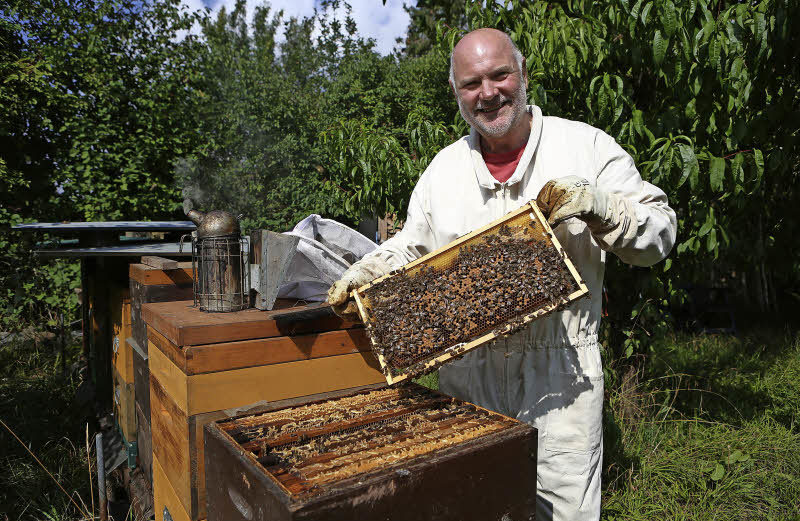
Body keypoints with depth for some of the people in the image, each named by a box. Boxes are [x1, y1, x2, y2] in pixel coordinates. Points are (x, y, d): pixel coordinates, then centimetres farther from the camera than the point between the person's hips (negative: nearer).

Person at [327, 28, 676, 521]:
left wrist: (598, 204, -22)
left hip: (558, 371, -3)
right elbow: (411, 246, 17)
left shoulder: (587, 147, -4)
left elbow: (660, 232, -5)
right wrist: (362, 274, 2)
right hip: (465, 368, 4)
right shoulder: (444, 167, 8)